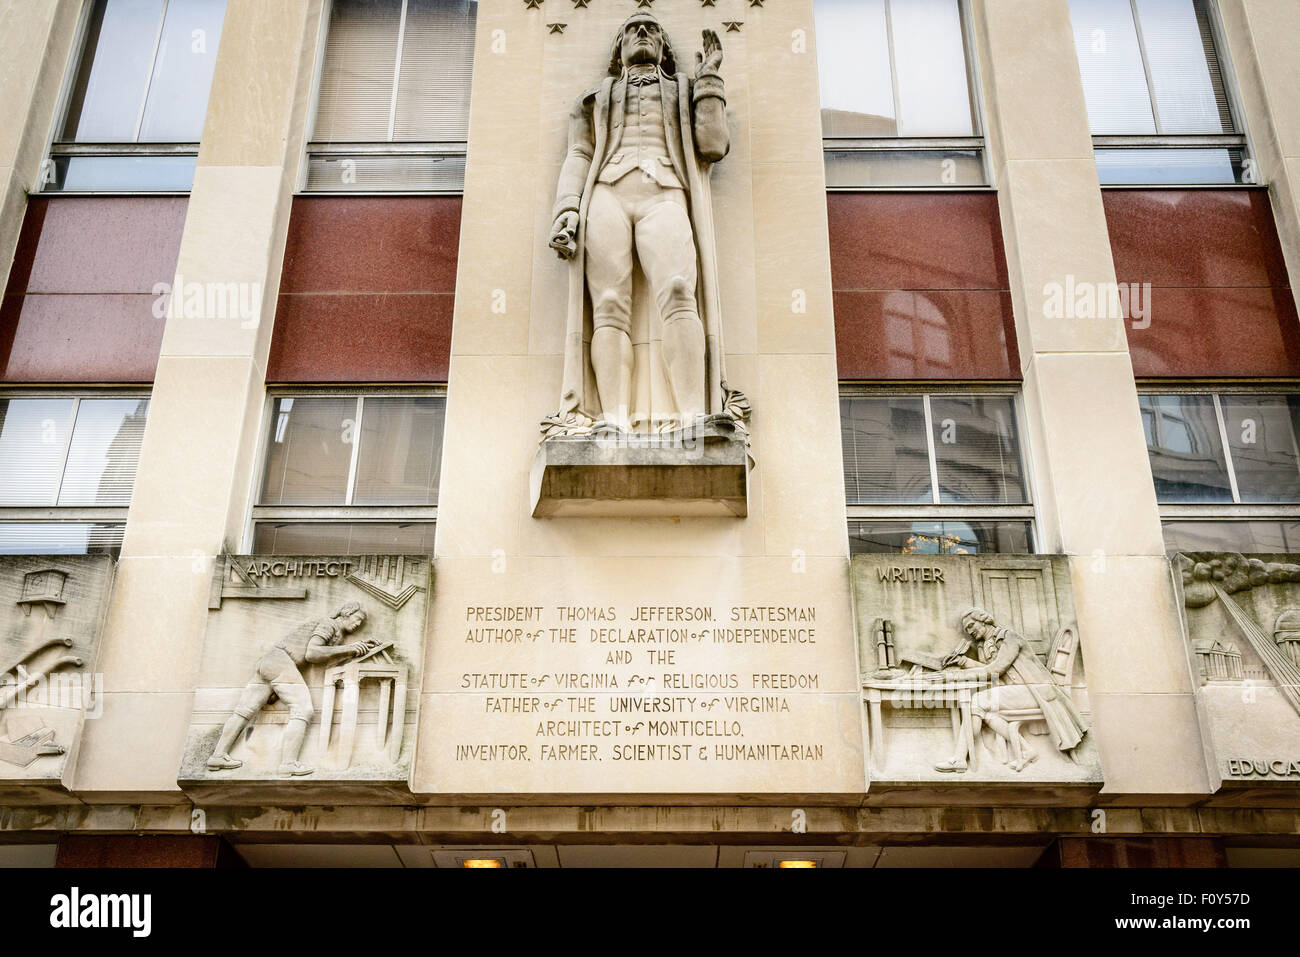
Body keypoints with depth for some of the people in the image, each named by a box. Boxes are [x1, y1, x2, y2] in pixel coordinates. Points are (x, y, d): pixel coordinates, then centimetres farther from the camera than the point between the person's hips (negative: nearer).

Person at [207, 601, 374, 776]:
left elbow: (328, 660, 12)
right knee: (302, 711, -14)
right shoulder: (328, 624, -2)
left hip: (266, 662, 10)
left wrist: (358, 647, 10)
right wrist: (346, 648, -12)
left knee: (244, 711, 11)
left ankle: (217, 756, 13)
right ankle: (289, 763, -24)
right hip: (280, 661, -10)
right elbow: (311, 654, -14)